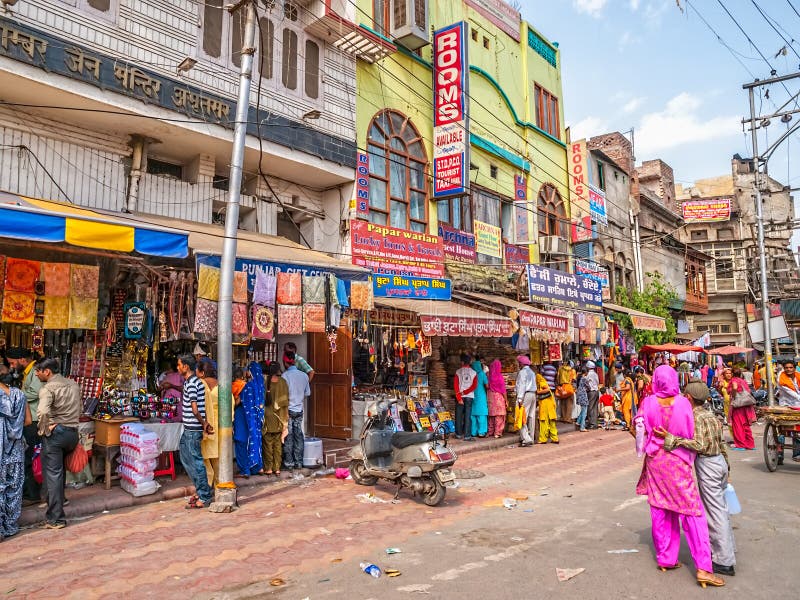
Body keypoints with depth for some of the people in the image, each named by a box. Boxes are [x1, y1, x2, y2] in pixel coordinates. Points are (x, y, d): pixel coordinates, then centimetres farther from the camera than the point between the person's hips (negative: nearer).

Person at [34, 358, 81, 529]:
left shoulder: (48, 388, -12)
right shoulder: (74, 385, 11)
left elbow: (43, 411, -28)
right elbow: (80, 407, 21)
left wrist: (44, 430, -15)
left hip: (55, 432, -7)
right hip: (73, 432, 7)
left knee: (52, 474, -2)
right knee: (60, 470, 26)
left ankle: (56, 519, -2)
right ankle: (59, 500, 41)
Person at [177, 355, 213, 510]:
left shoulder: (191, 383, -18)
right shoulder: (189, 382, 14)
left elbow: (195, 410, -23)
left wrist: (204, 424, -12)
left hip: (193, 429, -10)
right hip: (189, 428, 10)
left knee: (196, 462, -3)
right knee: (185, 458, 18)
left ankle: (204, 497, 5)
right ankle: (201, 490, 26)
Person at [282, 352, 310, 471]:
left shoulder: (285, 375, -12)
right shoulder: (304, 375, 4)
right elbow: (307, 394, 11)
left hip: (288, 410, -5)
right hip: (299, 411, 5)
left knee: (288, 437, 3)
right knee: (298, 436, 10)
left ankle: (289, 462, 7)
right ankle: (298, 462, 14)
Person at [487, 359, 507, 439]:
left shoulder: (489, 377, -3)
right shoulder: (500, 377, -13)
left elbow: (487, 387, 3)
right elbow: (503, 390, -9)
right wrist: (506, 400, 1)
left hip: (491, 397, 4)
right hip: (499, 397, -4)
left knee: (491, 415, 13)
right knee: (499, 416, 2)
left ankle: (490, 431, 20)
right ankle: (497, 433, 4)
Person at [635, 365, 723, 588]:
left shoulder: (648, 403, -11)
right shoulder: (682, 403, -15)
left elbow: (637, 431, -4)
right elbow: (691, 435, -9)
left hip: (655, 461, 2)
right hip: (678, 462, -2)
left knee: (660, 510, 14)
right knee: (691, 513, 5)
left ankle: (665, 558, 24)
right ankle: (703, 568, 4)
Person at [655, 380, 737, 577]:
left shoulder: (697, 417, -18)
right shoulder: (712, 415, 10)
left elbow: (699, 445, -29)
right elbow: (721, 444, 15)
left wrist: (670, 438, -32)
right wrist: (726, 465, 23)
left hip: (706, 464, -9)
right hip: (720, 461, 9)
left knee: (715, 512, -2)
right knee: (721, 508, 20)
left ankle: (724, 562, 5)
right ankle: (728, 549, 34)